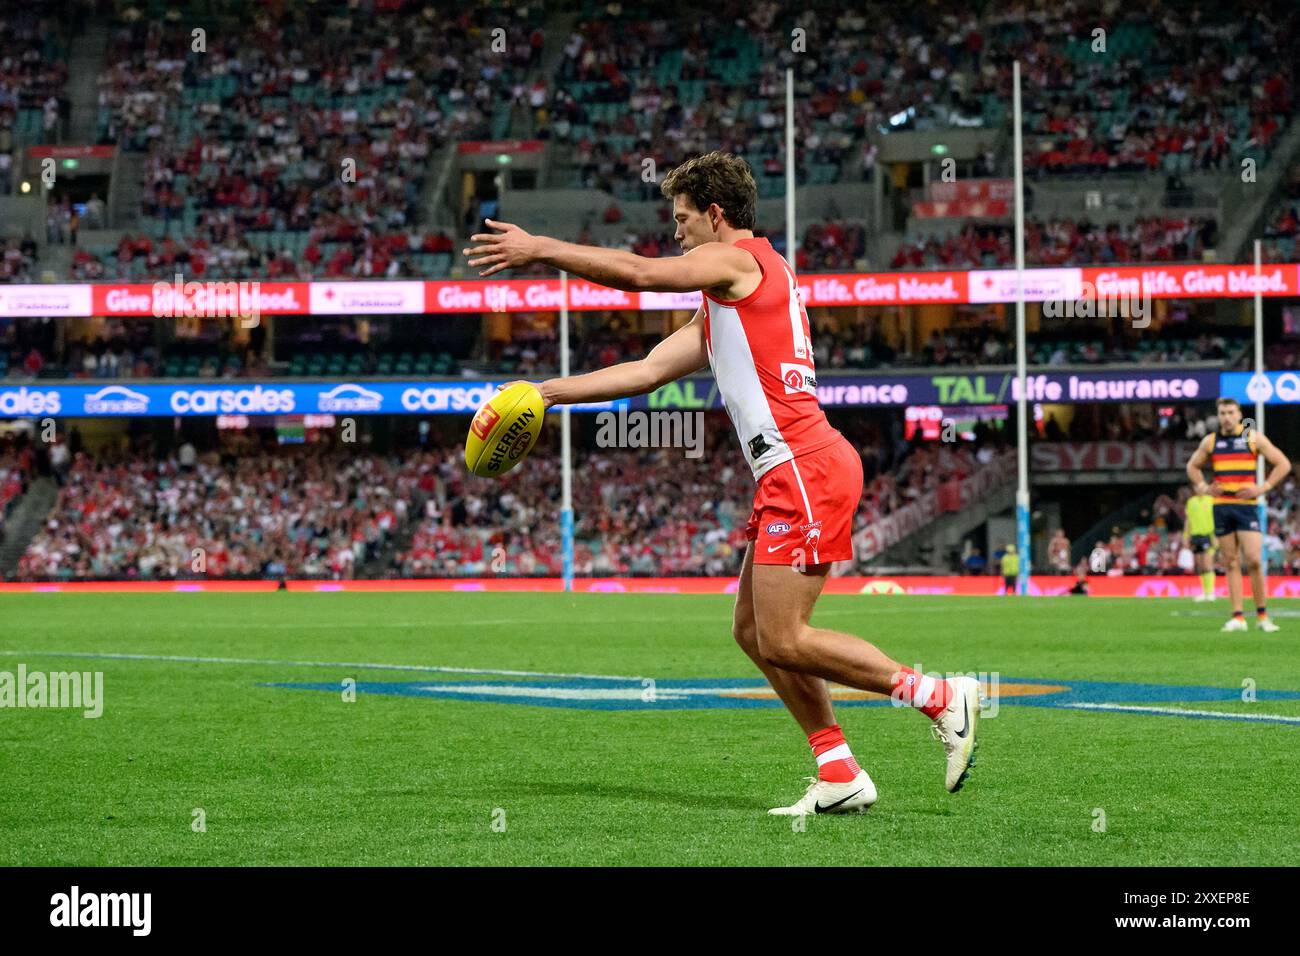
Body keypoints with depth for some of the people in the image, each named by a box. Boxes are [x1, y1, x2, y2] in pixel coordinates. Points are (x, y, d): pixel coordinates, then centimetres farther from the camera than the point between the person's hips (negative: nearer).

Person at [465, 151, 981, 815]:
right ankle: (840, 775, 7)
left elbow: (639, 273, -13)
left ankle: (940, 697, -8)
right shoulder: (720, 308, 27)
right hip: (793, 472, 10)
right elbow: (650, 370, 26)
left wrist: (539, 250, -5)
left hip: (805, 467, -10)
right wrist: (549, 391, 23)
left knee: (783, 641, -11)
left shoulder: (740, 259, -2)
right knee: (752, 630, 9)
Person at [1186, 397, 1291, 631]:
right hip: (1221, 506, 3)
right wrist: (1203, 488, 7)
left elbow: (1283, 464, 2)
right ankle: (1237, 617, 2)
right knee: (1231, 563, 2)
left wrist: (1263, 488, -6)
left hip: (1246, 505, -3)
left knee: (1253, 560, -12)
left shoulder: (1253, 437, 1)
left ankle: (1262, 616, -2)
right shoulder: (1210, 441, 10)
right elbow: (1192, 466, 24)